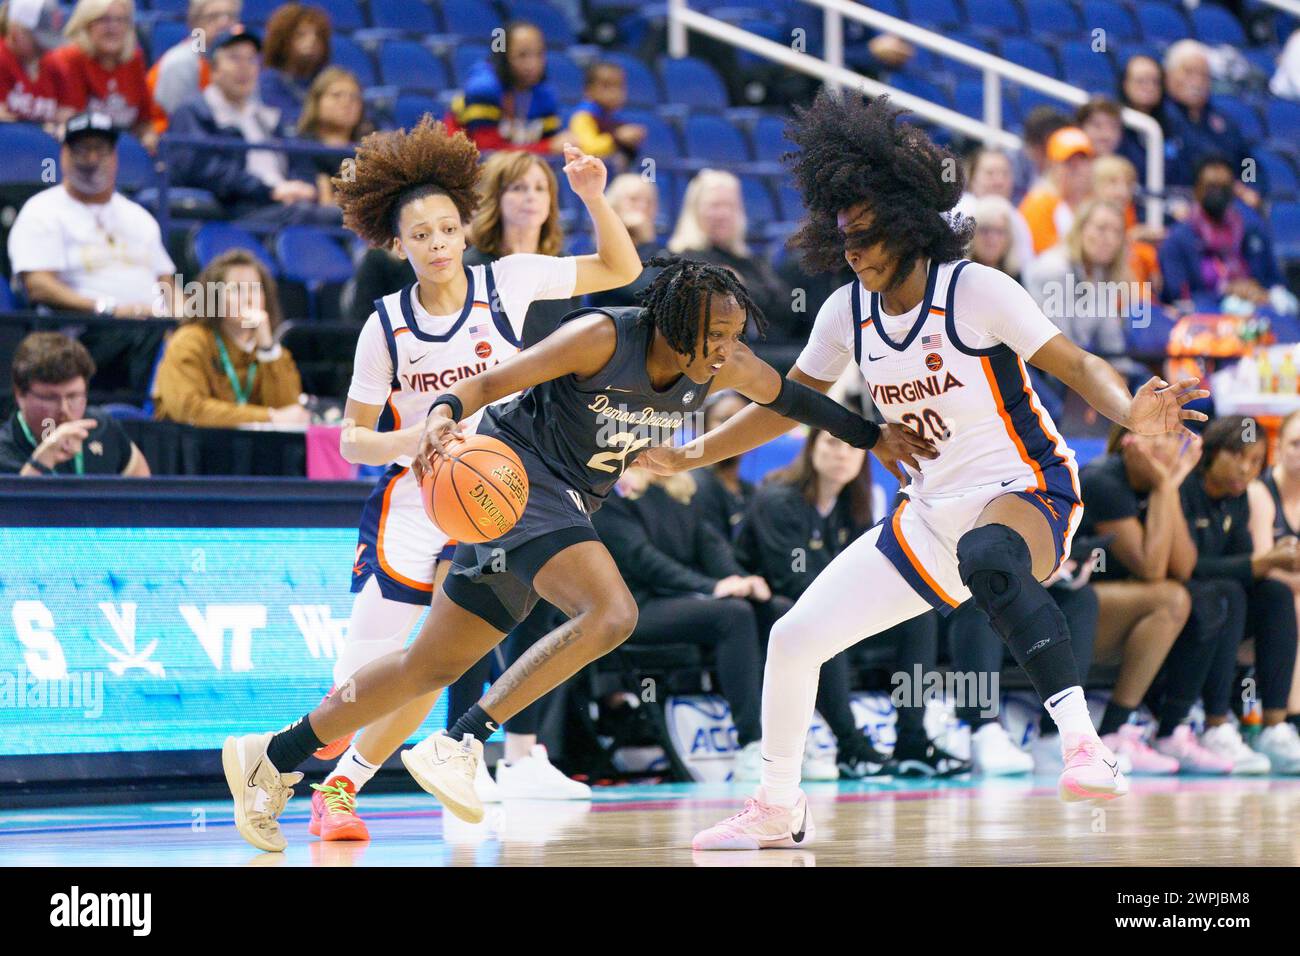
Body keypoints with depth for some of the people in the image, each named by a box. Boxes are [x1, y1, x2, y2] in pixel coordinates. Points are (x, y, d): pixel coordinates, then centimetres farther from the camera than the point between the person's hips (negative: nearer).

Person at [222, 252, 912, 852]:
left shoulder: (726, 367, -4)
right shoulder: (603, 337, -23)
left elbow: (792, 399, 14)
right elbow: (491, 382, -21)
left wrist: (877, 437, 14)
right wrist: (444, 414, -40)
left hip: (568, 504, 7)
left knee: (433, 666, 10)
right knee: (611, 613, -28)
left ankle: (274, 756, 20)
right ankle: (457, 745, -24)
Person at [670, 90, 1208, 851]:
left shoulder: (974, 289, -14)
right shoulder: (848, 313, 4)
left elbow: (1078, 366, -17)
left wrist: (1132, 411, -36)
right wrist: (689, 456, 13)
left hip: (1022, 495, -7)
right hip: (930, 515, 7)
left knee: (987, 559, -44)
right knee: (794, 637, 5)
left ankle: (1084, 746, -50)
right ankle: (779, 809, 26)